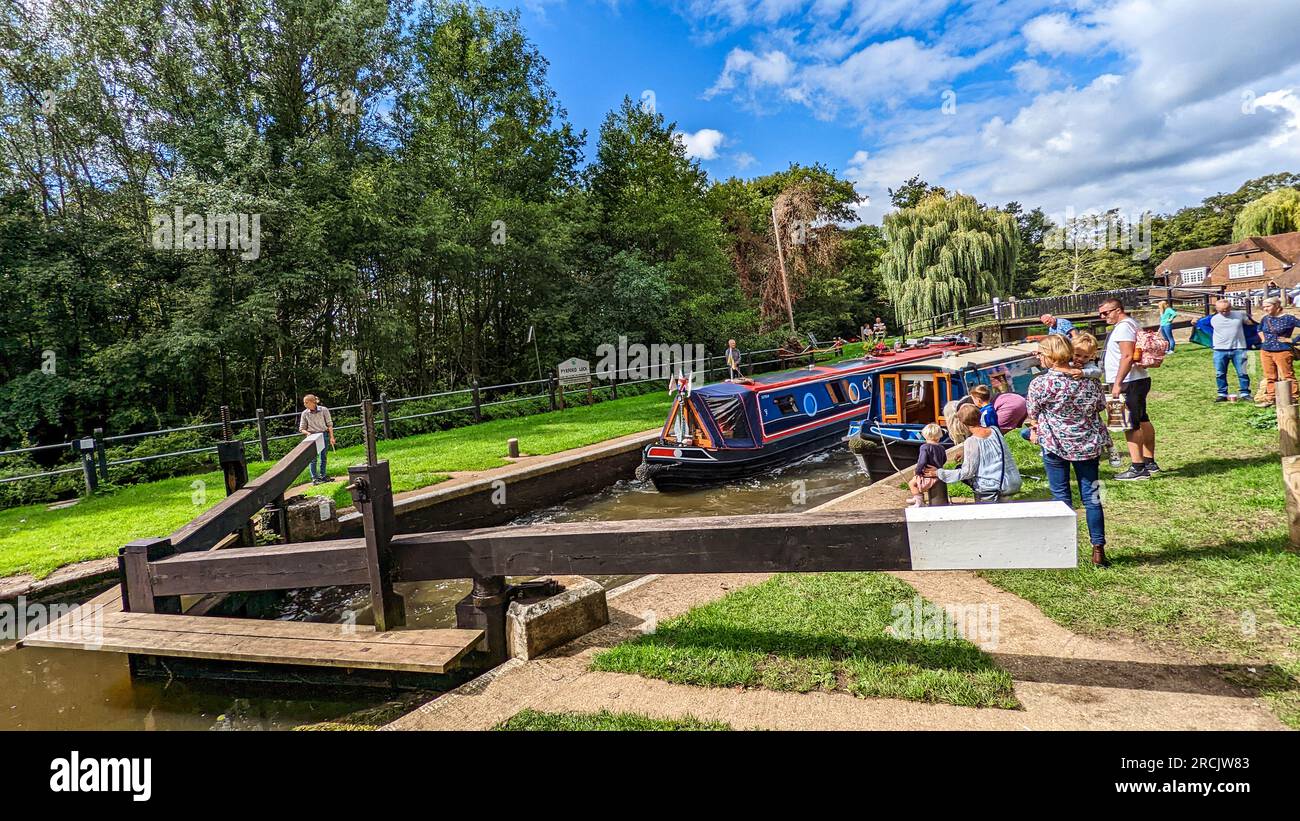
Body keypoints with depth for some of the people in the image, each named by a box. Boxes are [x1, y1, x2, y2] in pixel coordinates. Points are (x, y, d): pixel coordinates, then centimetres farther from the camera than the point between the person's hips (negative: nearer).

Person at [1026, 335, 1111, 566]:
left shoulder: (1040, 383, -17)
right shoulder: (1089, 379, -3)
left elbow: (1033, 414, -5)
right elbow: (1100, 406, 10)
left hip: (1055, 445, -3)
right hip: (1088, 444, 4)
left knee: (1061, 497, 8)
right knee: (1091, 496, 10)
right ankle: (1098, 549, 14)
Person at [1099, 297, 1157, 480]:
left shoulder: (1123, 327, -16)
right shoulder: (1131, 323, 18)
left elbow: (1127, 356, -25)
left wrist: (1117, 383, -25)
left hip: (1129, 383, -11)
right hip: (1139, 381, 11)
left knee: (1131, 425, -8)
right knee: (1142, 421, 17)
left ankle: (1137, 468, -6)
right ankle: (1149, 462, 28)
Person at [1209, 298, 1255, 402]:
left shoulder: (1239, 315, 2)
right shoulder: (1214, 319, 4)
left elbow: (1251, 323, 18)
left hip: (1238, 349, -1)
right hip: (1220, 350, 1)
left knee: (1242, 373, 3)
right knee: (1220, 374, 5)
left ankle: (1245, 393, 12)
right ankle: (1222, 394, 15)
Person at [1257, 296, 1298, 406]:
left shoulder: (1288, 318, -8)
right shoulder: (1265, 319, 9)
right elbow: (1259, 329, 29)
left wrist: (1292, 339, -11)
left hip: (1282, 351, -5)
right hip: (1265, 351, 5)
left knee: (1287, 376, -4)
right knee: (1270, 377, 10)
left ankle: (1294, 398, 1)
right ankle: (1270, 398, 16)